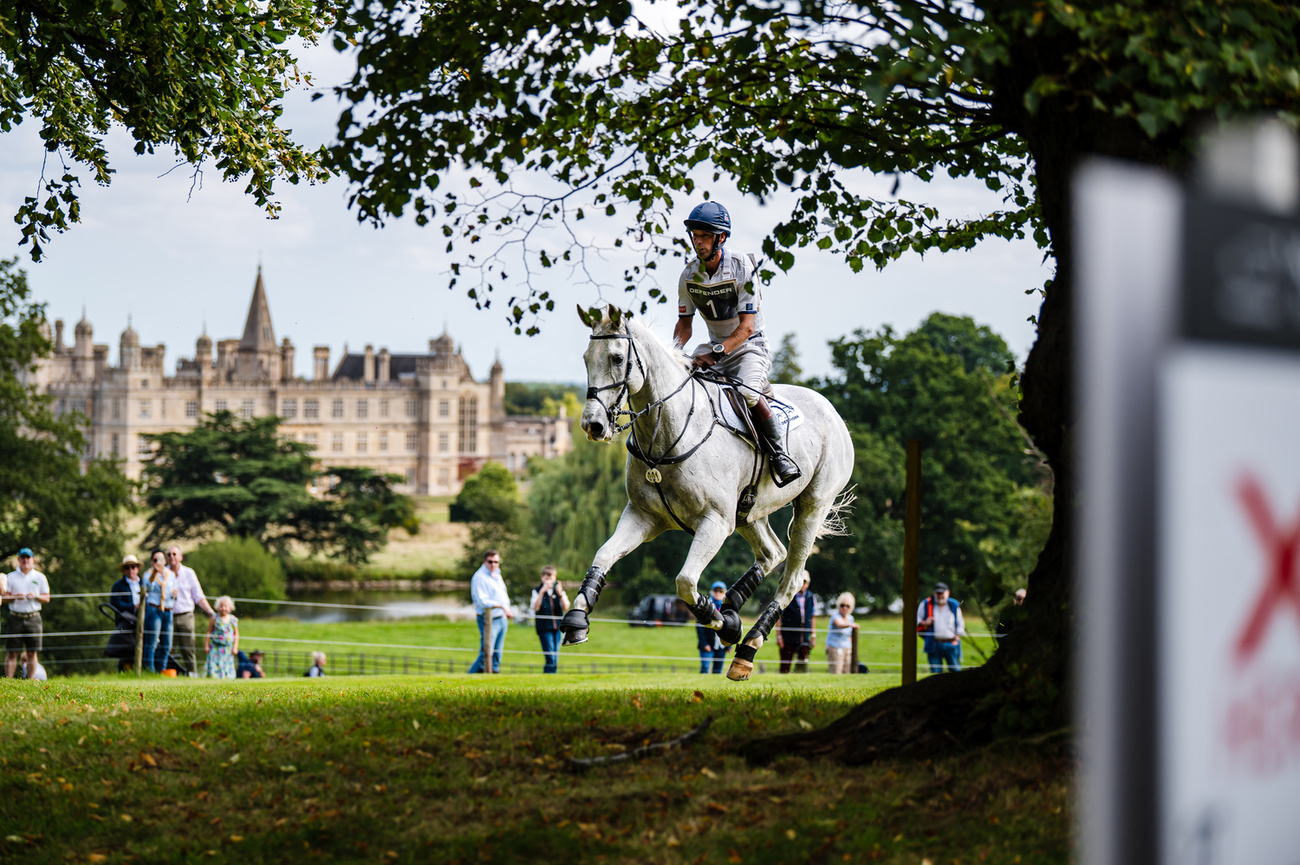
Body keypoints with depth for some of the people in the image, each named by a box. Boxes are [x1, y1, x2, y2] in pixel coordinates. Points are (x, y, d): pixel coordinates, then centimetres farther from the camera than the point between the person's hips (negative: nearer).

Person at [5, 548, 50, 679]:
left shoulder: (40, 577, 11)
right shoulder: (11, 576, 11)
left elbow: (46, 599, 8)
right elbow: (5, 597, 6)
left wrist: (36, 596, -11)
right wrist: (15, 597, -14)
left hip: (33, 618, 0)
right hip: (16, 618, 0)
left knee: (32, 652, -1)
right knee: (12, 652, -5)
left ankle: (30, 680, 4)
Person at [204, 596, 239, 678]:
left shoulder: (233, 620, 3)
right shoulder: (214, 619, -3)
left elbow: (236, 635, 10)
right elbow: (209, 633, 3)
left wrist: (235, 647, 3)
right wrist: (206, 646, 2)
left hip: (228, 649, 2)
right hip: (215, 647, -2)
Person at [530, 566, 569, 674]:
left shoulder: (559, 590, 8)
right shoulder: (537, 591, 1)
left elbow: (566, 608, -2)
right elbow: (535, 608, -14)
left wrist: (560, 594, -17)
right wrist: (542, 591, -20)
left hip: (557, 626, 4)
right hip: (544, 627, -4)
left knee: (555, 658, 6)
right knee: (550, 657, -14)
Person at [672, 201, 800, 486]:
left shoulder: (742, 268, -17)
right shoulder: (689, 275, -2)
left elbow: (746, 326, -20)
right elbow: (684, 323, 5)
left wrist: (717, 353, -34)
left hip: (750, 346, -6)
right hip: (716, 347, 6)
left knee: (748, 392, -33)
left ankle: (780, 454, -19)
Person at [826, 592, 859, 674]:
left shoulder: (850, 618, 8)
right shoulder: (835, 616, -13)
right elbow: (839, 624, -38)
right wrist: (850, 625, -56)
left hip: (847, 648, 7)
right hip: (835, 648, -7)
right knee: (836, 674, -11)